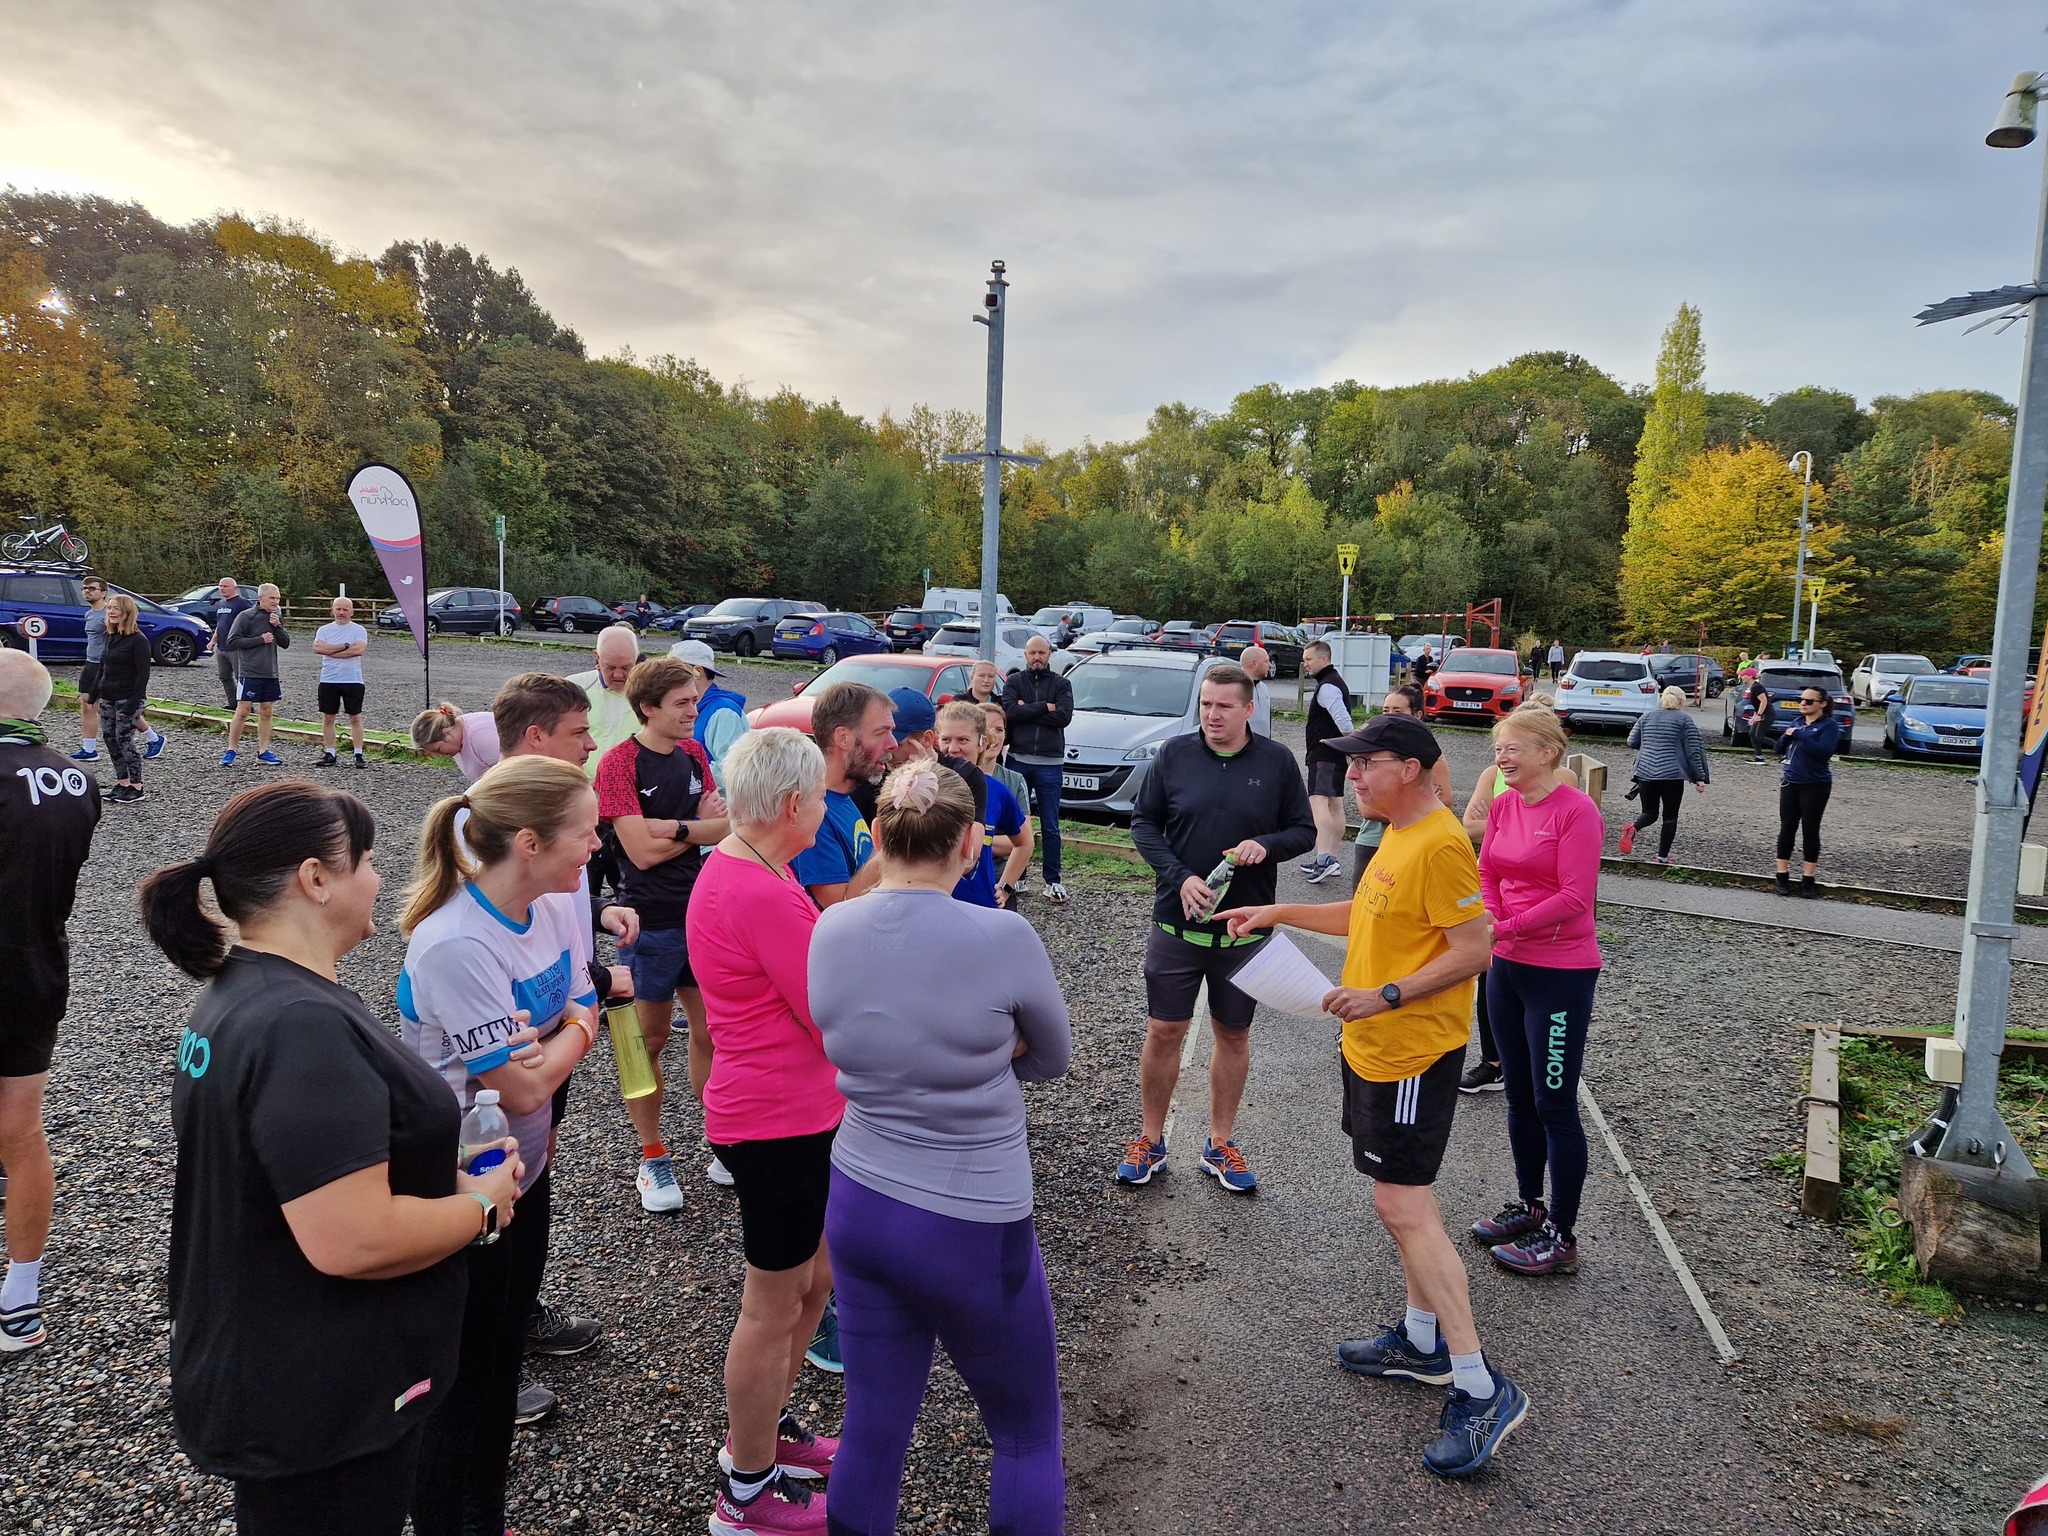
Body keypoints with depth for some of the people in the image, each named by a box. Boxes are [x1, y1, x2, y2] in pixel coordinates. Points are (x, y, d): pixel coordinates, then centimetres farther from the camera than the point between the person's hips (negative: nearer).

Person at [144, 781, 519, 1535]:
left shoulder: (244, 991, 4)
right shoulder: (305, 1028, -30)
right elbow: (351, 1240, -33)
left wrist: (444, 1180, 3)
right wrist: (483, 1206, -17)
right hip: (321, 1407, -10)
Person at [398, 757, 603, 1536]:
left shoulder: (555, 907, -5)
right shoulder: (454, 946, -29)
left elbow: (585, 1019, 2)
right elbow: (523, 1086, -25)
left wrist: (542, 1043, -15)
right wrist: (569, 1034, -8)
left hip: (525, 1168, 8)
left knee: (504, 1355, 22)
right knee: (460, 1385, 10)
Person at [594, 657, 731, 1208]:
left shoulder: (693, 752, 7)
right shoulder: (620, 763, -13)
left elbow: (722, 827, 2)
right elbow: (643, 850, -20)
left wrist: (670, 827, -16)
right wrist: (698, 826, -8)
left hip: (703, 913, 5)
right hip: (650, 921, -5)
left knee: (711, 1031, 11)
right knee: (649, 1040, 9)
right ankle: (653, 1158, 23)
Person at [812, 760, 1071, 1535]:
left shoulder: (829, 931, -7)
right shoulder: (1003, 938, -22)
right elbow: (1052, 1059, -3)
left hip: (856, 1205, 5)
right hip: (971, 1228, -5)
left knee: (872, 1433, 19)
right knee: (1028, 1437, 18)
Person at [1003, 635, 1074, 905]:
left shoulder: (1061, 684, 7)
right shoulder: (1014, 681, 7)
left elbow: (1064, 717, -10)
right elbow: (1010, 711, -11)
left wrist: (1027, 711, -10)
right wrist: (1045, 707, -11)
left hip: (1050, 763, -1)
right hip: (1018, 760, 1)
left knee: (1050, 827, 3)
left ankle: (1053, 881, 10)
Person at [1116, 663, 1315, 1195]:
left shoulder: (1277, 761, -3)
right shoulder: (1174, 753, -4)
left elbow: (1304, 830, 4)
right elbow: (1143, 822, 0)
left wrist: (1265, 845, -18)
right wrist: (1179, 877, -14)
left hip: (1246, 926, 1)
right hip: (1177, 920, -1)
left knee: (1234, 1035, 12)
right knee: (1164, 1031, 6)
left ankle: (1220, 1145, 28)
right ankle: (1151, 1141, 23)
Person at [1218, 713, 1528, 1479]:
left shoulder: (1441, 846, -21)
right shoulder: (1398, 835, 10)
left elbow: (1474, 949, -23)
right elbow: (1369, 914, 21)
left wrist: (1384, 996, -26)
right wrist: (1282, 914, 15)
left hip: (1413, 1054, -10)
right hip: (1374, 1046, 10)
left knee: (1403, 1205, -8)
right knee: (1406, 1195, 18)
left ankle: (1481, 1390, 0)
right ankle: (1423, 1340, 32)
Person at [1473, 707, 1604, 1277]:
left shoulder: (1576, 810, -16)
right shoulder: (1503, 803, 5)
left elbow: (1576, 897, -20)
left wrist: (1504, 928, -22)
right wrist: (1492, 922, -11)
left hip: (1561, 974, -7)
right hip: (1508, 967, 7)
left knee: (1555, 1106, 1)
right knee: (1519, 1095, 18)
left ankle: (1562, 1238, 14)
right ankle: (1528, 1206, 35)